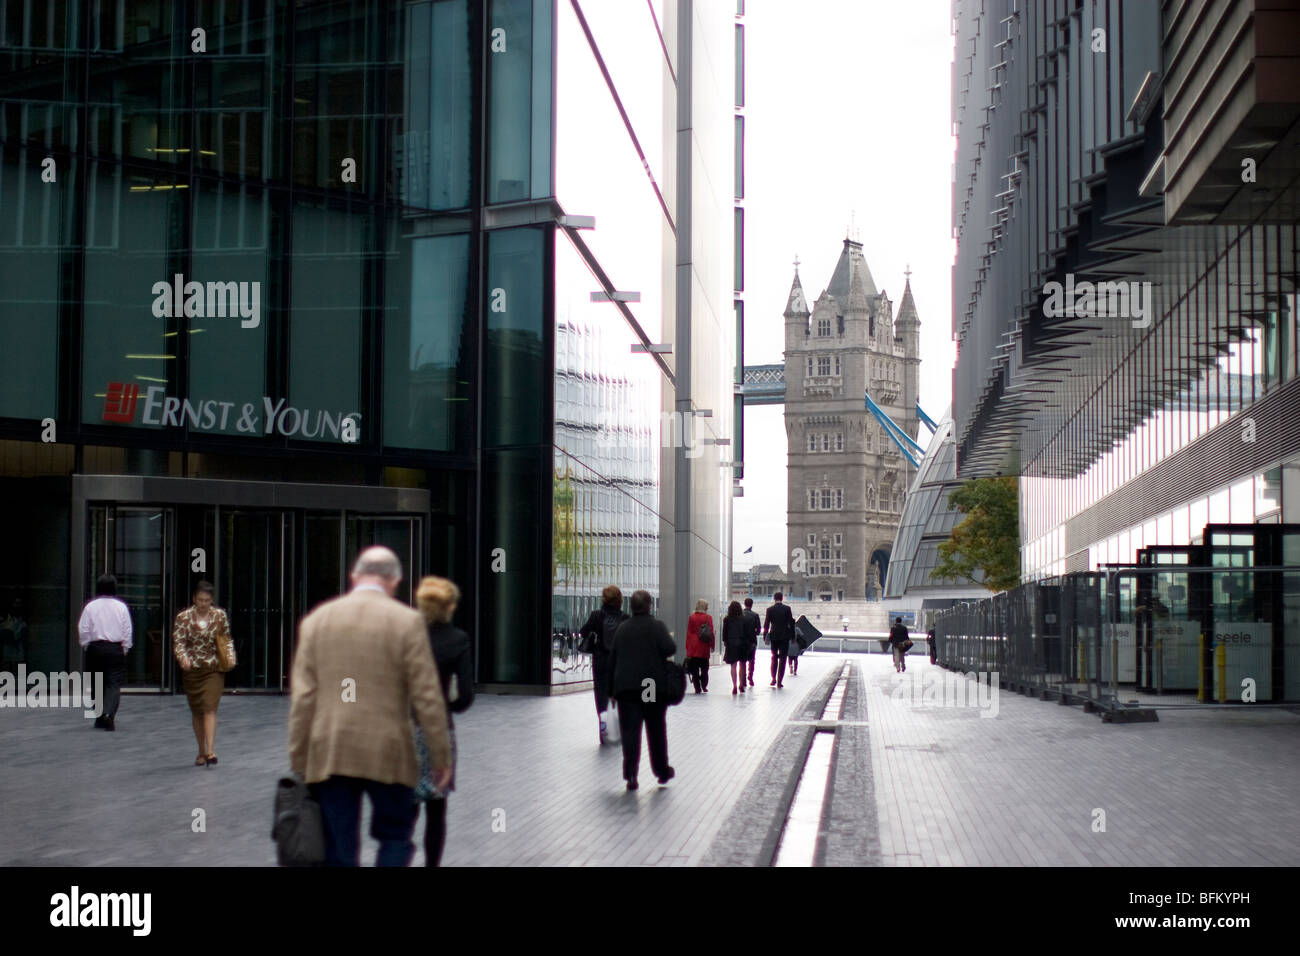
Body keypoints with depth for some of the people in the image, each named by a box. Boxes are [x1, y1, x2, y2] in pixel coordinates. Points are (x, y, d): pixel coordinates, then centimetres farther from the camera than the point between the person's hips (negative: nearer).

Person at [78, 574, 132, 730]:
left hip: (95, 648, 1)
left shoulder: (90, 606, -2)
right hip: (115, 649, -1)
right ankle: (108, 713, -23)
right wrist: (125, 649, 11)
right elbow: (127, 631, 1)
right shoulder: (121, 607, -2)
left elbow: (83, 630, -1)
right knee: (114, 684, -2)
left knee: (97, 683, 13)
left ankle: (100, 718, 19)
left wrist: (86, 646, 11)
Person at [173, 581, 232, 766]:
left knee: (210, 708, -14)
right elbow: (178, 642, -7)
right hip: (192, 669, 1)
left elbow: (227, 639, 15)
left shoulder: (220, 615, 3)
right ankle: (201, 752, 20)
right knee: (196, 711, 8)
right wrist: (183, 657, -26)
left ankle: (210, 751, -20)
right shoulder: (183, 617, -1)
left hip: (214, 669, -1)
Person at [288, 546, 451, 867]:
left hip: (328, 757, 2)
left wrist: (298, 764, 7)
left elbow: (302, 699, 3)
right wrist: (441, 757, 2)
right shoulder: (407, 621, -5)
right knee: (395, 836, 15)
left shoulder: (315, 620, 4)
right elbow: (427, 697, -6)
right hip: (387, 756, -2)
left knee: (339, 851, 7)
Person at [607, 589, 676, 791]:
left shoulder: (622, 628, 10)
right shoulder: (656, 626, -5)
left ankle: (631, 774, -12)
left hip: (625, 686, 2)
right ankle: (662, 771, 22)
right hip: (653, 686, -2)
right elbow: (669, 649, -17)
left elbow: (612, 659, 11)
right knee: (657, 730, 12)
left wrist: (612, 689, 16)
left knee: (630, 731, 0)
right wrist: (672, 641, 6)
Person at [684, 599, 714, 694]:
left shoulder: (691, 618, 0)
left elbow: (688, 633, 3)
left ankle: (697, 688, 0)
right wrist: (712, 646, 5)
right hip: (704, 647, -1)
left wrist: (687, 647, 8)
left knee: (694, 669, 4)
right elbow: (711, 633, -4)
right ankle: (704, 686, 10)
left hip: (693, 647, 1)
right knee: (704, 668, 12)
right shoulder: (708, 618, -5)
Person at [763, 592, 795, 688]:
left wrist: (765, 637, 6)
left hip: (774, 637, 2)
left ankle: (773, 679, 11)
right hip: (784, 637, -2)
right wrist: (793, 636, 3)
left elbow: (766, 624, -1)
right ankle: (779, 681, -2)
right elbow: (791, 623, -4)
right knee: (782, 659, 2)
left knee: (774, 657, 17)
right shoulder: (787, 609, -5)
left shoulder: (770, 610, -2)